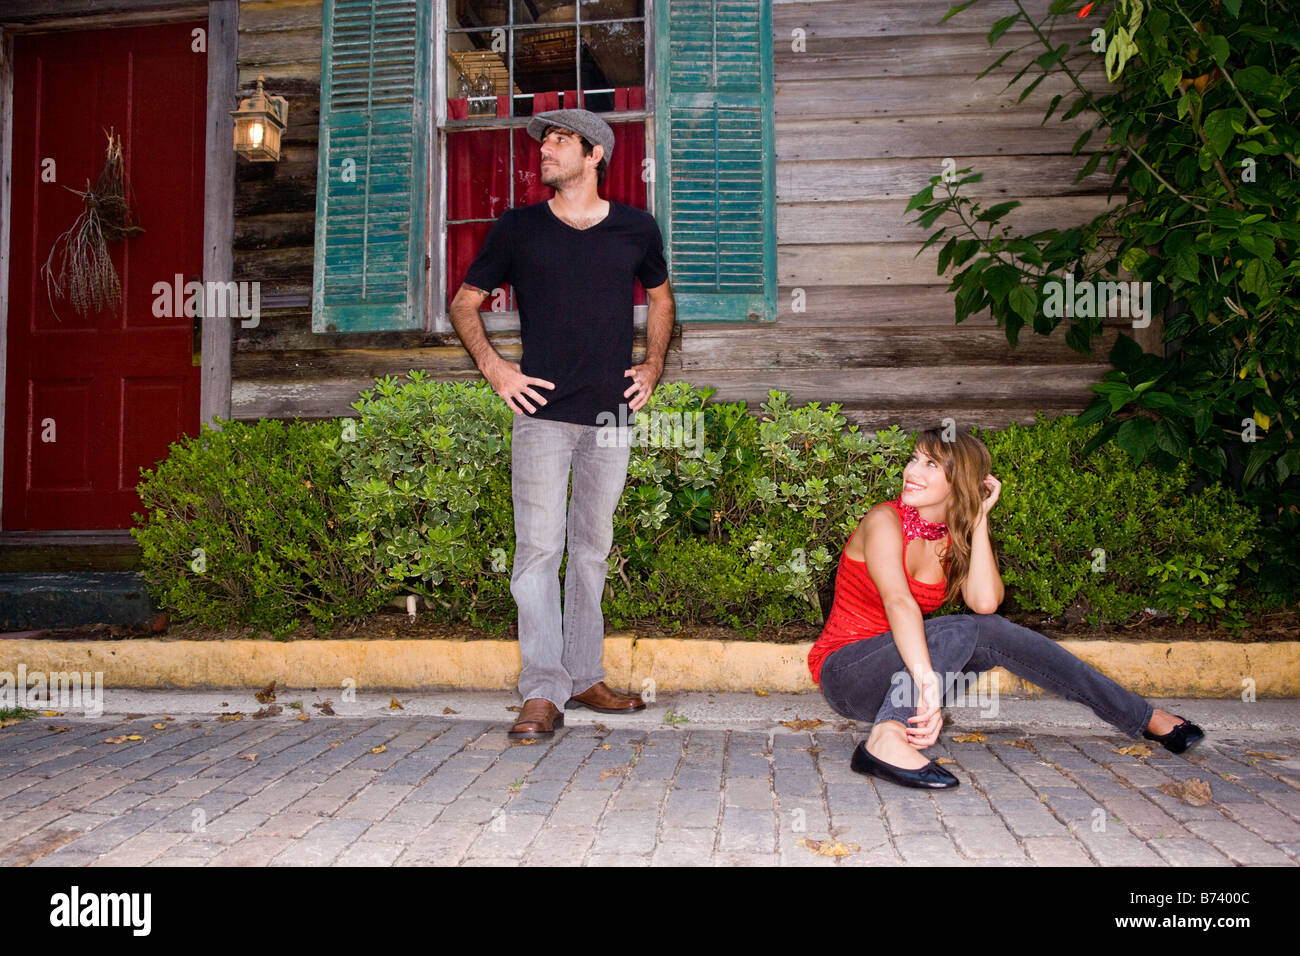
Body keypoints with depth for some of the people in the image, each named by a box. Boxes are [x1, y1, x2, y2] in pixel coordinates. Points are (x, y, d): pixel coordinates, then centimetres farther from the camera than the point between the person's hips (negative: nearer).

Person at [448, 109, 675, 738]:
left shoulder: (636, 228, 10)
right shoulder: (518, 228, 6)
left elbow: (660, 296, 26)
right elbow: (464, 303, 13)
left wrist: (653, 365, 13)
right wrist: (493, 366, -2)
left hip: (611, 415, 2)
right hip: (542, 412, -2)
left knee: (592, 549, 9)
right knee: (539, 549, -9)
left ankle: (584, 677, 20)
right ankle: (543, 694, -6)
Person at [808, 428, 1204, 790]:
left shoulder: (956, 538, 3)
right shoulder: (884, 521, -15)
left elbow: (985, 602, -17)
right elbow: (898, 602, -33)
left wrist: (979, 518, -13)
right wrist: (927, 684, -46)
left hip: (899, 665, 5)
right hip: (845, 673, -5)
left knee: (994, 632, -12)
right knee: (962, 630, -25)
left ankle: (1148, 719, -2)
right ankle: (887, 739, -45)